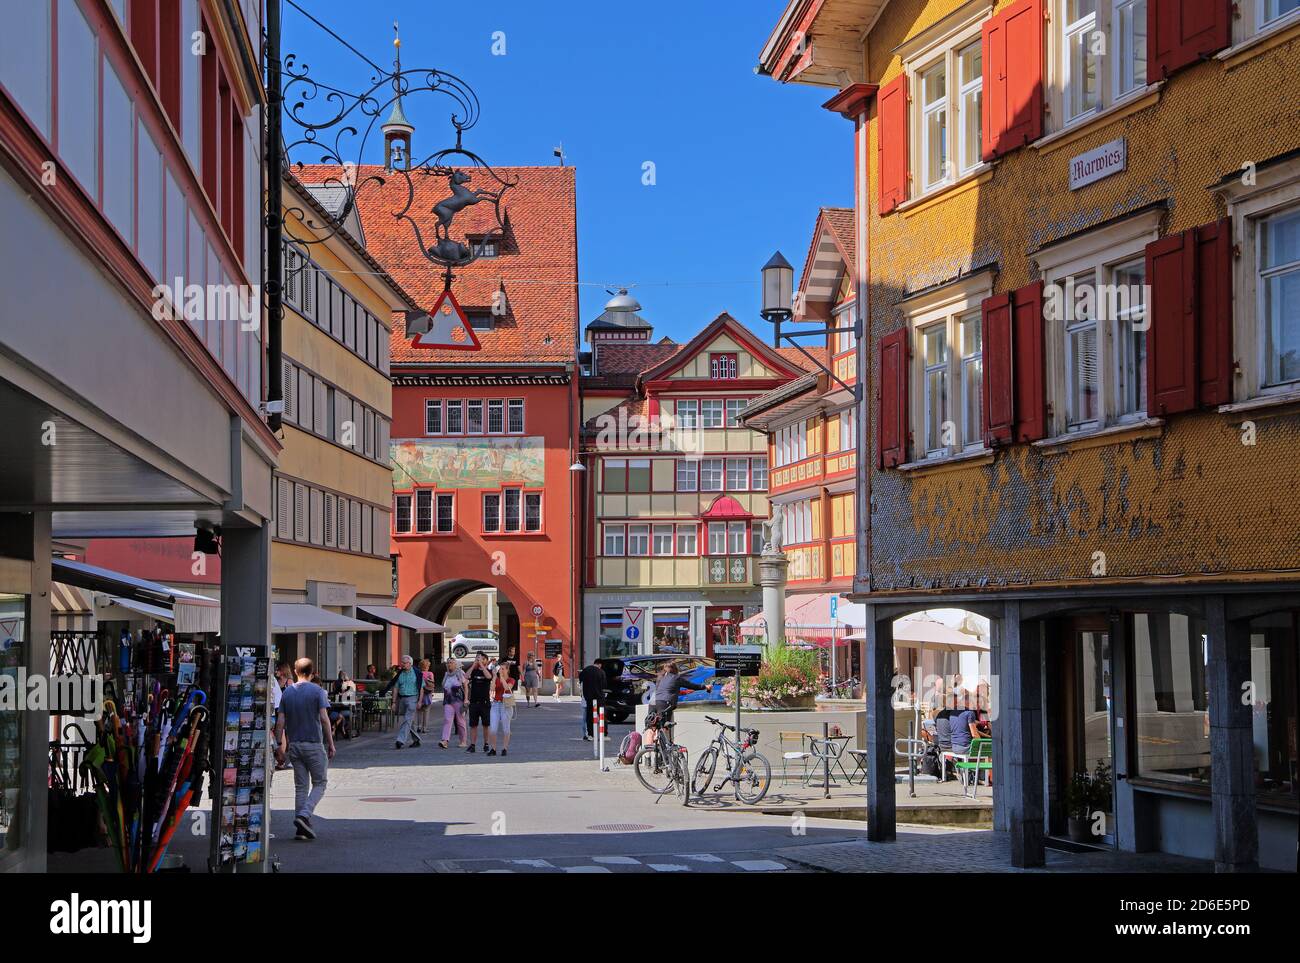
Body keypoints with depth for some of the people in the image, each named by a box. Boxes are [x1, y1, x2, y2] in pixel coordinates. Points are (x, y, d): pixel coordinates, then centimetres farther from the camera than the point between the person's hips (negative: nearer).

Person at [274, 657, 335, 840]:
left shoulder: (287, 692, 6)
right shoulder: (317, 691, -5)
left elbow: (280, 722, 3)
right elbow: (324, 718, -11)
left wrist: (280, 746, 8)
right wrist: (331, 744, -6)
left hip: (294, 744, 4)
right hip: (314, 744, -4)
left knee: (300, 786, 10)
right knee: (319, 783, 5)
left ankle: (301, 828, 8)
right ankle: (304, 816, -15)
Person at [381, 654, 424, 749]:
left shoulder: (417, 673, -3)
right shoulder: (399, 673, 9)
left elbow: (421, 688, -1)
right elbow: (396, 688, 11)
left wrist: (420, 701, -8)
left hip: (412, 698, -5)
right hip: (401, 698, 5)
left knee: (407, 720, -14)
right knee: (410, 721, 10)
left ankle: (401, 741, -21)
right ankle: (416, 740, 23)